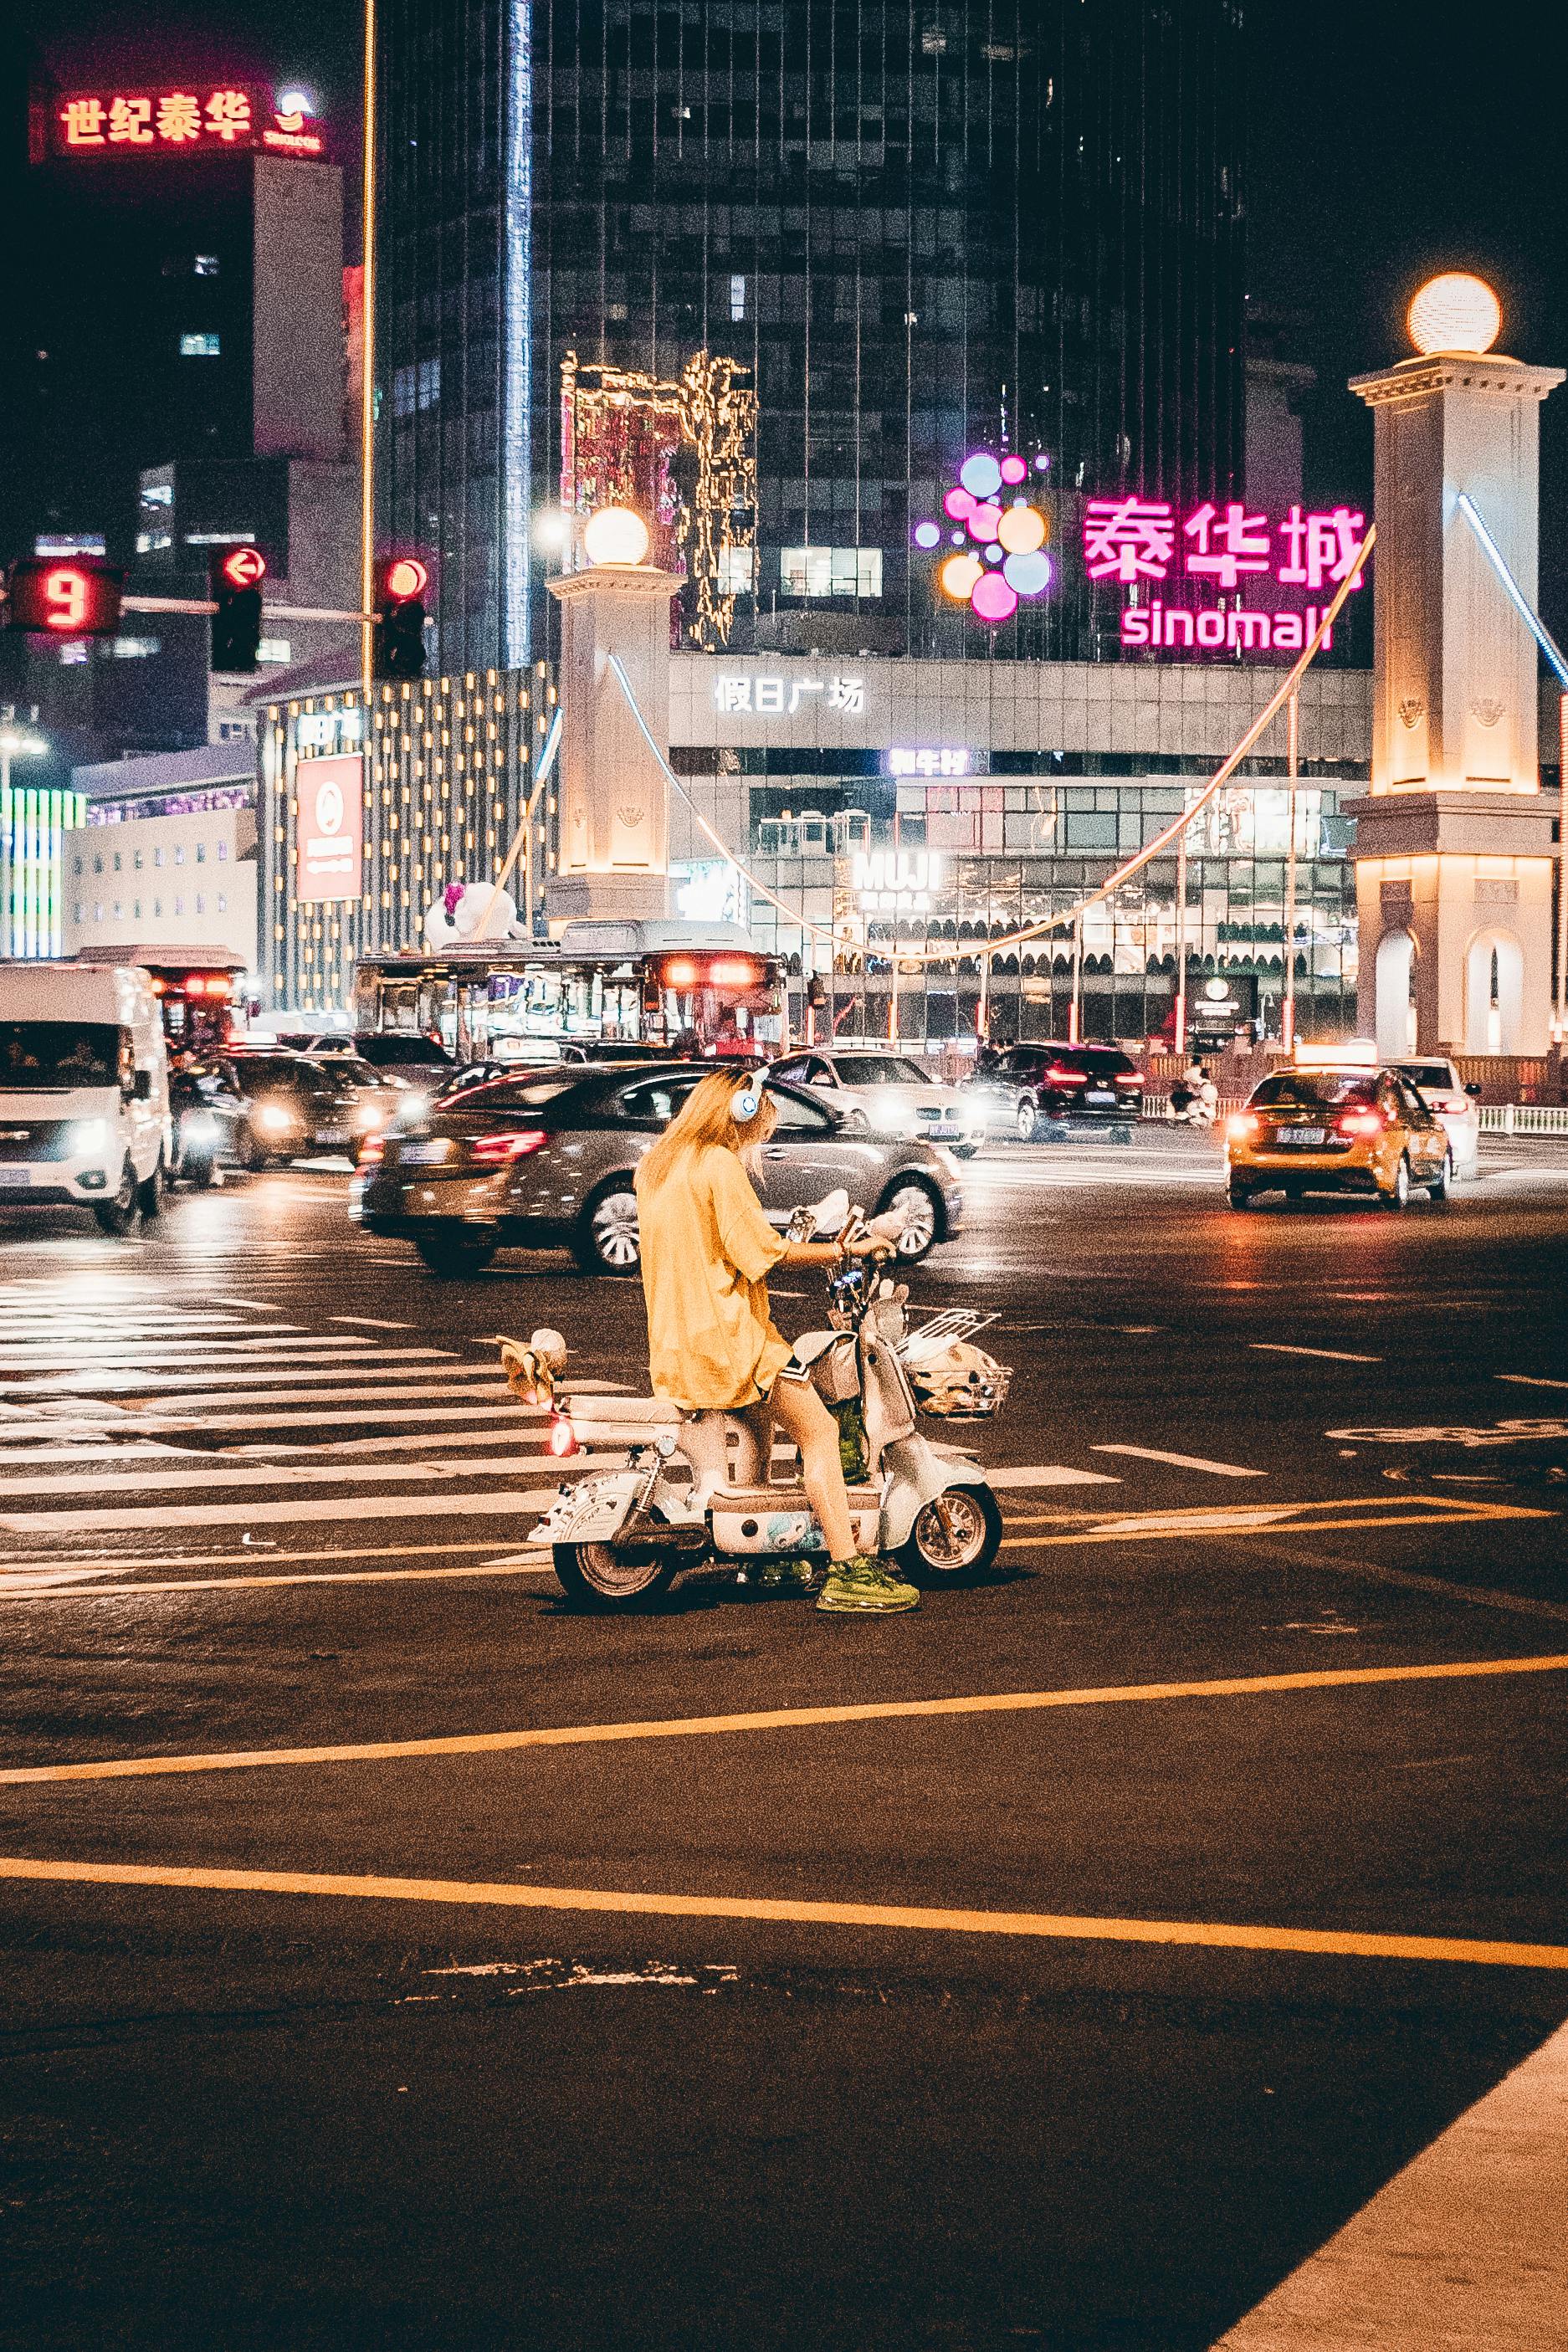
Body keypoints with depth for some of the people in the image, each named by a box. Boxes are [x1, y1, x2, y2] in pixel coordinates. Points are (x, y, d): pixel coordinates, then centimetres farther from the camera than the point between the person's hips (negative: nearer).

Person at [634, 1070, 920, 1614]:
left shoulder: (652, 1167, 14)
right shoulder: (720, 1165, -13)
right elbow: (765, 1252, -16)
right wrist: (847, 1250, -9)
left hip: (673, 1345, 9)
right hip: (726, 1336, -9)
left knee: (760, 1424, 31)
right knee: (818, 1431, -6)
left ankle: (773, 1560, 38)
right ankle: (846, 1573, -15)